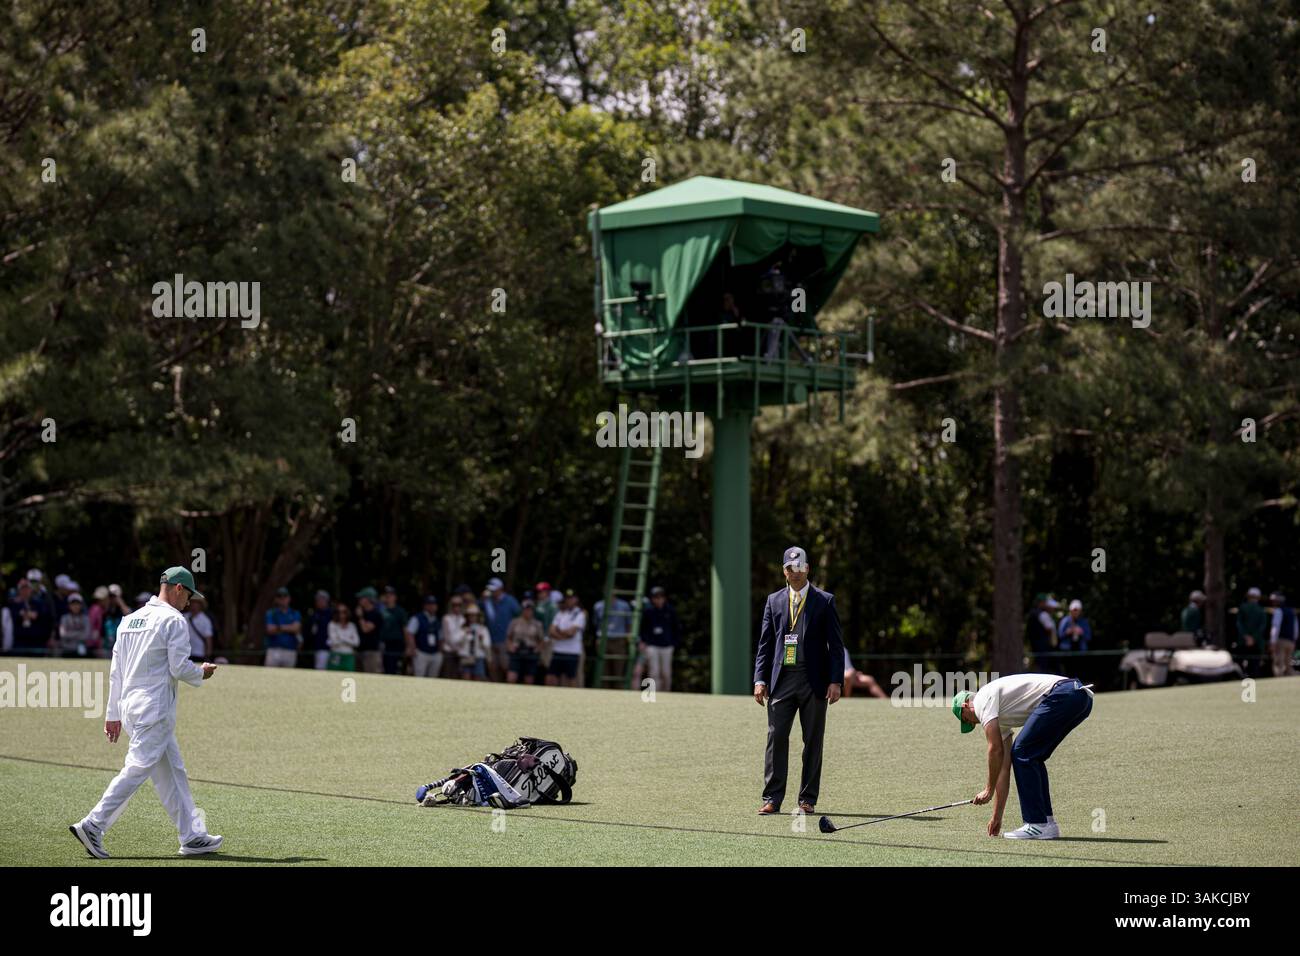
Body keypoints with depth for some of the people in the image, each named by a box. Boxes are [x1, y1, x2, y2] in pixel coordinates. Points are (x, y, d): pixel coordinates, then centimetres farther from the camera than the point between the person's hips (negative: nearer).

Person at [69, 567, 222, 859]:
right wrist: (202, 673, 7)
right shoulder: (173, 619, -8)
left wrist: (113, 713, 18)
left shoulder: (130, 619, 16)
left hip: (129, 705, 9)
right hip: (155, 709, -9)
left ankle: (192, 836, 12)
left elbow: (116, 671, 16)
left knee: (171, 772, 11)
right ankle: (92, 826, -13)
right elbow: (179, 668, -14)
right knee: (137, 769, -9)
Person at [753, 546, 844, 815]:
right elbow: (765, 643, 11)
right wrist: (760, 679, 2)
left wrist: (836, 681, -7)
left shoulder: (825, 601, 4)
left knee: (813, 741, 3)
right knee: (776, 738, -4)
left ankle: (808, 799, 10)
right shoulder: (774, 600, 12)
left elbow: (836, 644, 2)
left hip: (814, 681, -2)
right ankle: (772, 798, -1)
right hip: (781, 679, 2)